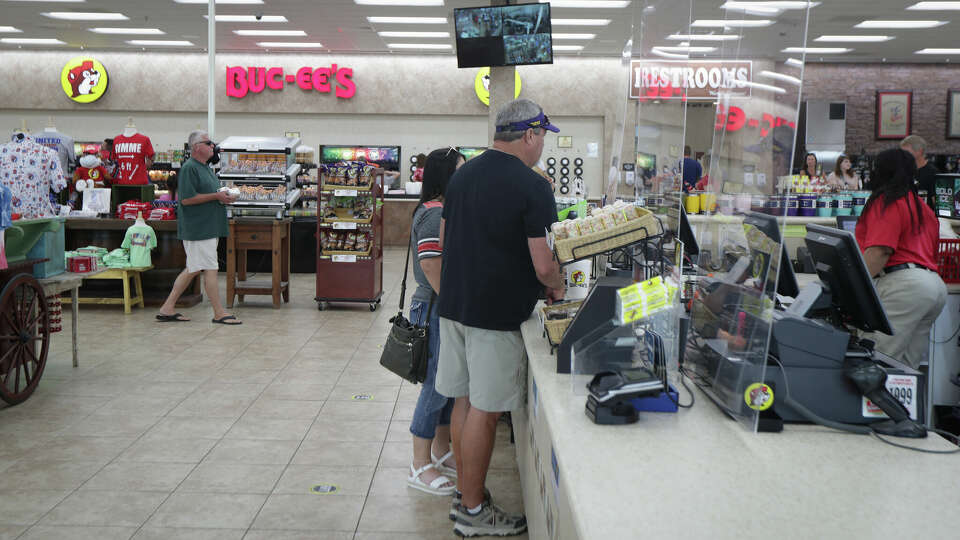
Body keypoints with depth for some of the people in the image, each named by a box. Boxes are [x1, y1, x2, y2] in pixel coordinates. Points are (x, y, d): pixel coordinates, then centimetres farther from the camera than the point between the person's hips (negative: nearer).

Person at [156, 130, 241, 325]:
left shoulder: (205, 168, 19)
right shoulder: (189, 168, -12)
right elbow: (186, 199, -20)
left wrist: (223, 196, 9)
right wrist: (216, 196, -18)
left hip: (209, 227, 10)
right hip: (198, 227, -10)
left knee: (192, 270, 12)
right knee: (210, 269, -5)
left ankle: (167, 309, 18)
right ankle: (219, 313, 1)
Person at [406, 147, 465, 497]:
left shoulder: (448, 210, 14)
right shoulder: (435, 214, -18)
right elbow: (432, 265, -24)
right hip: (437, 311, -10)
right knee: (437, 385, -3)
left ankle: (441, 453, 30)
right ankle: (421, 467, 7)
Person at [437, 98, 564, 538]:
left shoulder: (462, 175, 8)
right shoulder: (532, 187, -15)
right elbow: (544, 266, -17)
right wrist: (556, 288, 3)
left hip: (453, 304, 8)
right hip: (496, 315, -7)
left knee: (465, 401, 16)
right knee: (484, 410, 1)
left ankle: (464, 493, 27)